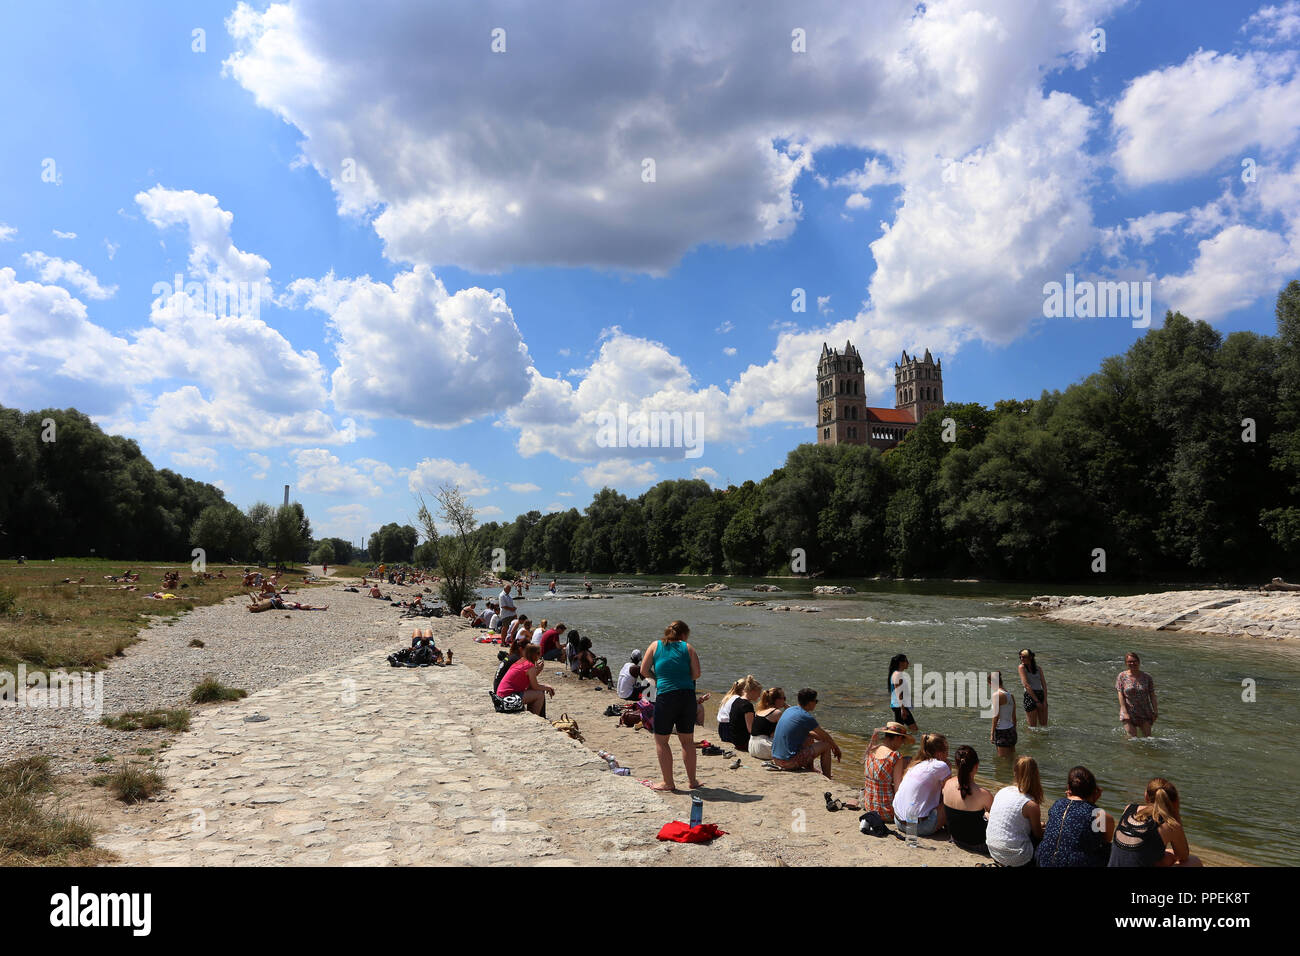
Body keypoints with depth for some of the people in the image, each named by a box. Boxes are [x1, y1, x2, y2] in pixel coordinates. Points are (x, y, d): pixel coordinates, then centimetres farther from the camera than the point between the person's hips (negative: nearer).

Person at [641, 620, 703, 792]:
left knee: (661, 740, 10)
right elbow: (696, 674, 2)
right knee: (687, 740, 16)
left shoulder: (655, 646, 8)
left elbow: (644, 670, 3)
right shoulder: (688, 648, 8)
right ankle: (692, 780, 23)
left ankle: (668, 782, 10)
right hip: (687, 695, 2)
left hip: (665, 696, -2)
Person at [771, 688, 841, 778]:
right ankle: (827, 779, 15)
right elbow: (825, 736, 2)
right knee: (826, 746, 4)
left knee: (810, 739, 29)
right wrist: (836, 747, 18)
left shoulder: (789, 710, 11)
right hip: (790, 762, -8)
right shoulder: (806, 717, -12)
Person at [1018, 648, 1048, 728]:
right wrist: (1036, 701, -13)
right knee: (1033, 727, -2)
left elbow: (1044, 685, 5)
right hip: (1030, 697, -4)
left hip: (1041, 696, 4)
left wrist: (1045, 700, -8)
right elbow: (1026, 685, -10)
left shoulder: (1038, 668, 10)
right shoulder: (1022, 667, -3)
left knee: (1044, 726, 8)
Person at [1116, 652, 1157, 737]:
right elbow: (1120, 695, -5)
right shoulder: (1122, 676, -1)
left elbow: (1152, 695, 5)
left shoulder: (1147, 677, 3)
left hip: (1145, 713, 2)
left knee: (1148, 737, 0)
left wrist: (1155, 711, -2)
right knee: (1132, 738, -7)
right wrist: (1125, 712, -13)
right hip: (1129, 713, -2)